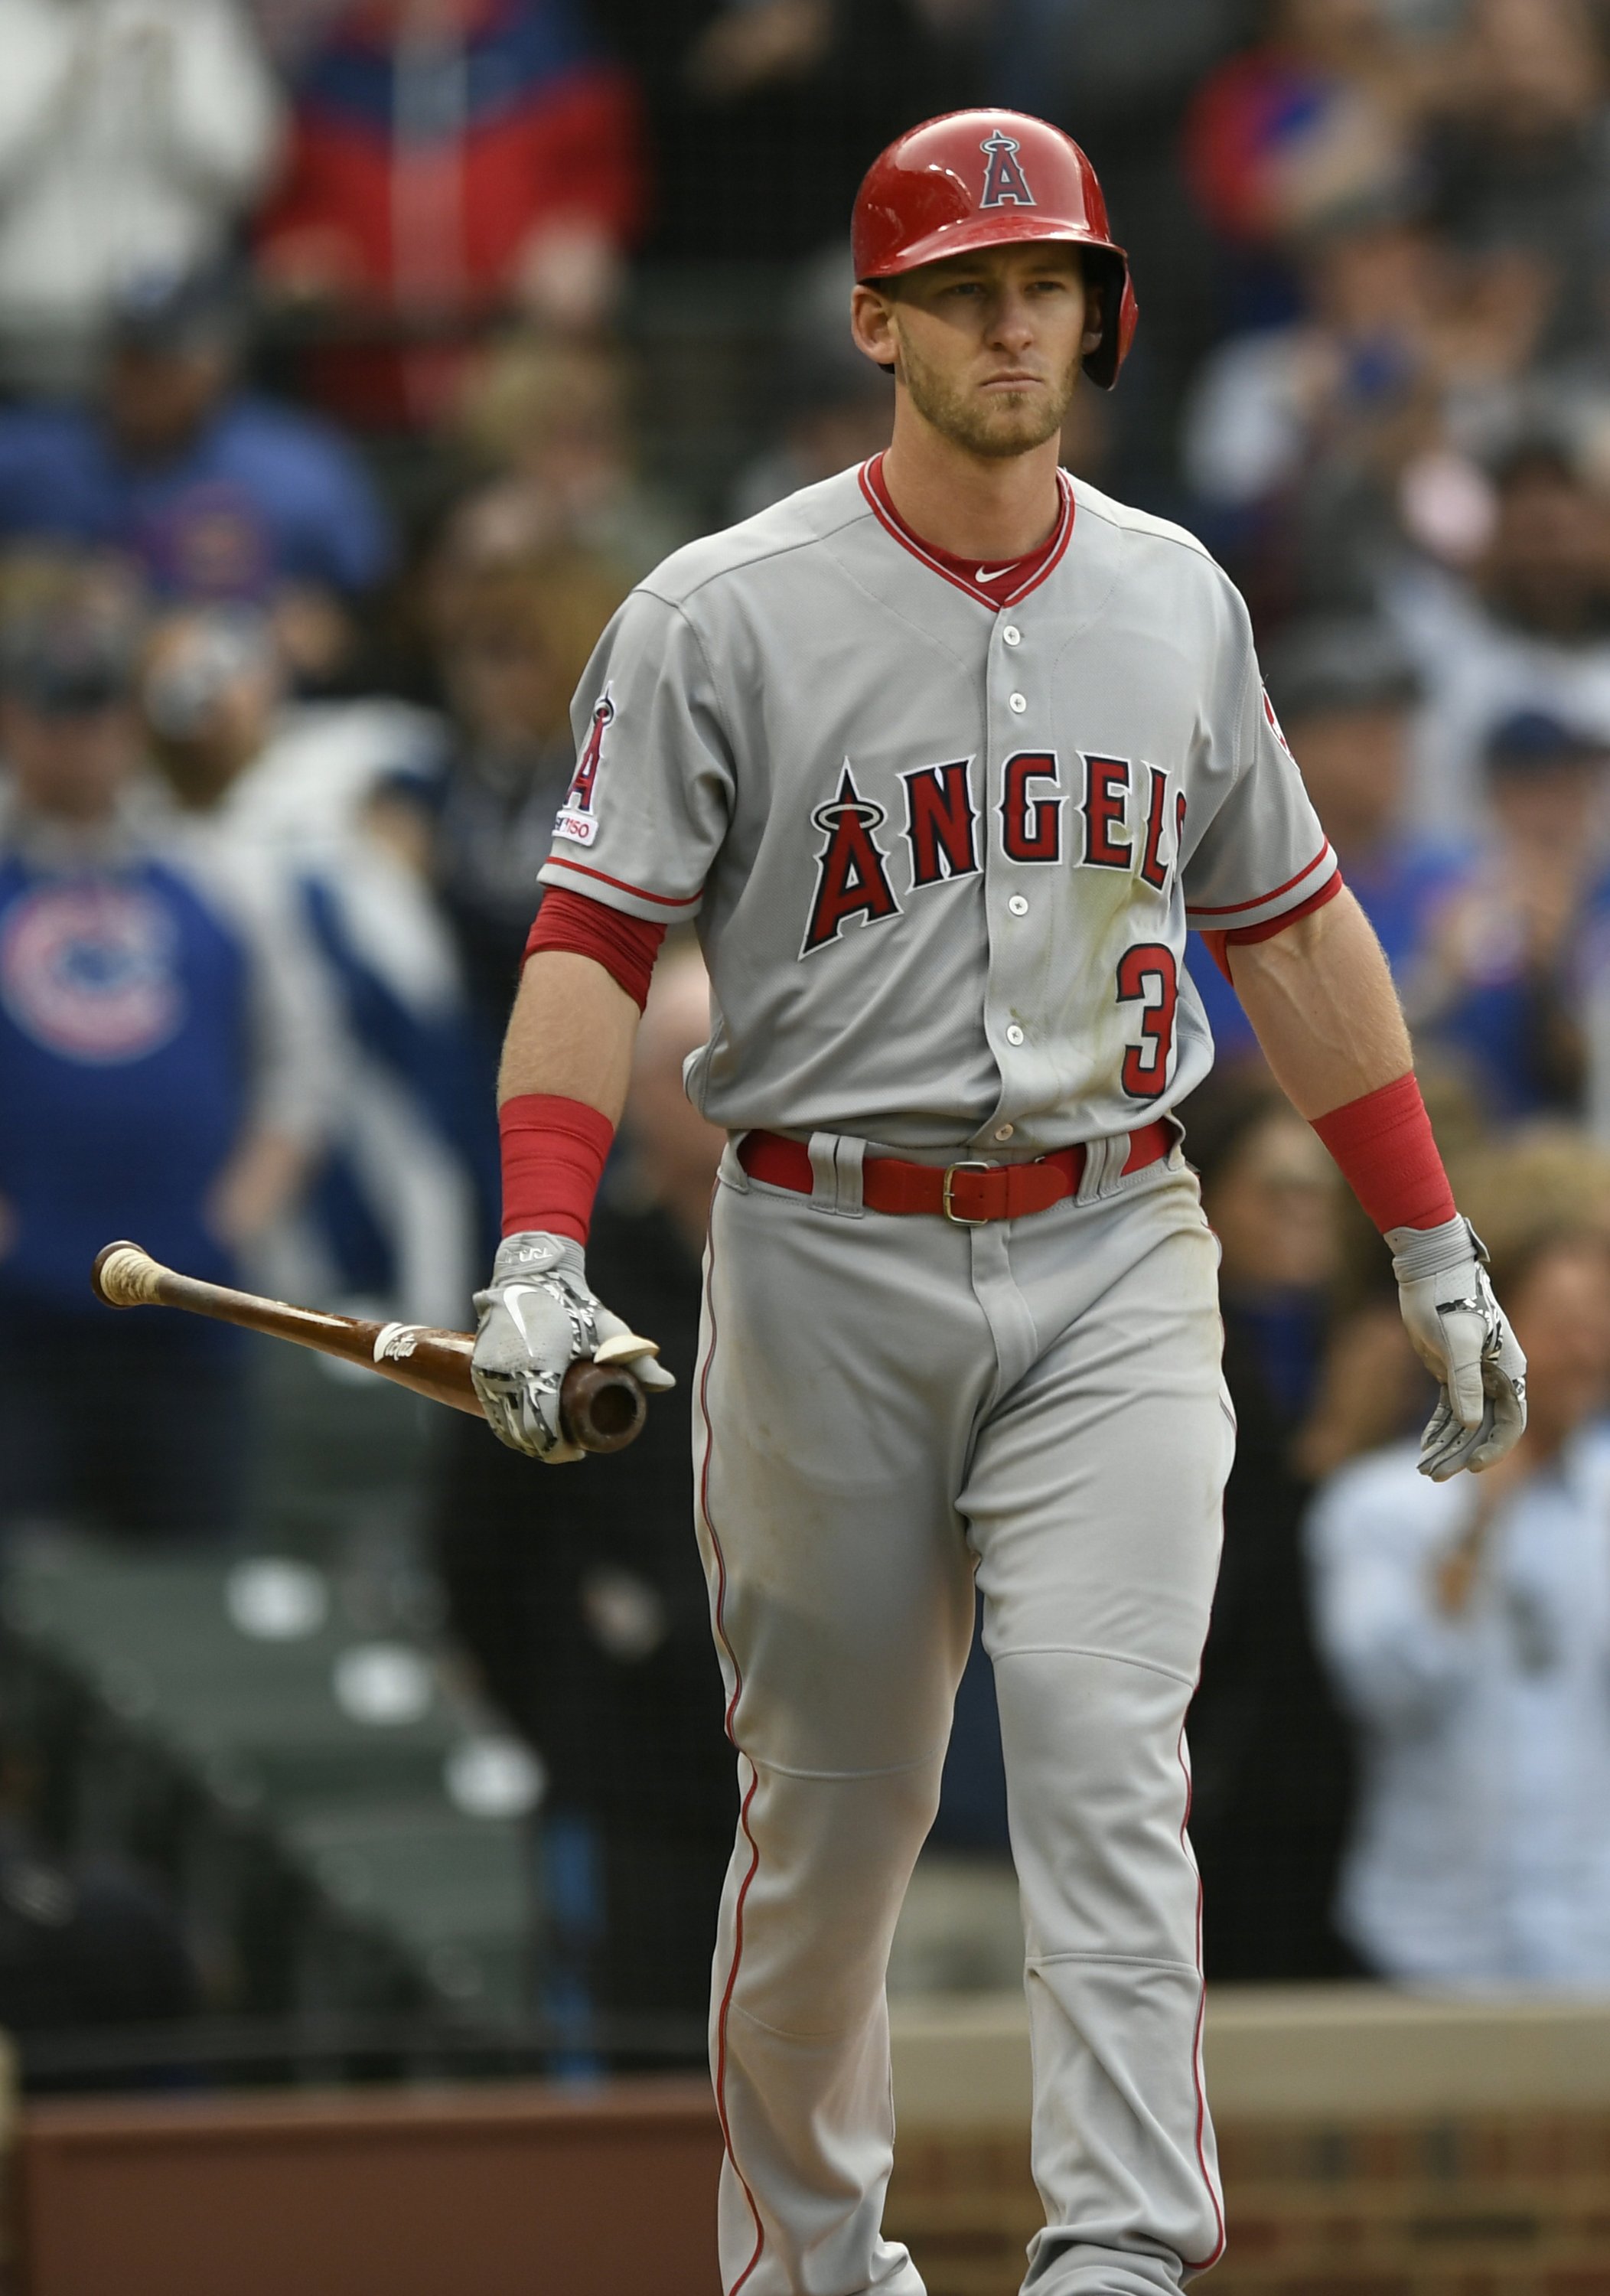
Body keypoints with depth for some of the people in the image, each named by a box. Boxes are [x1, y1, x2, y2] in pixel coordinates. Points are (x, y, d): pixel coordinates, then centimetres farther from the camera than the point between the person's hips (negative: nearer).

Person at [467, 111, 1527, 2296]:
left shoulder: (1175, 599, 9)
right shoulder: (725, 617, -4)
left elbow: (1289, 923, 18)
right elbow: (597, 936, -8)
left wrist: (1435, 1248, 17)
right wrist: (539, 1257, -22)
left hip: (1111, 1269, 2)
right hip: (827, 1272, -2)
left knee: (1107, 1752, -14)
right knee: (832, 1803, 7)